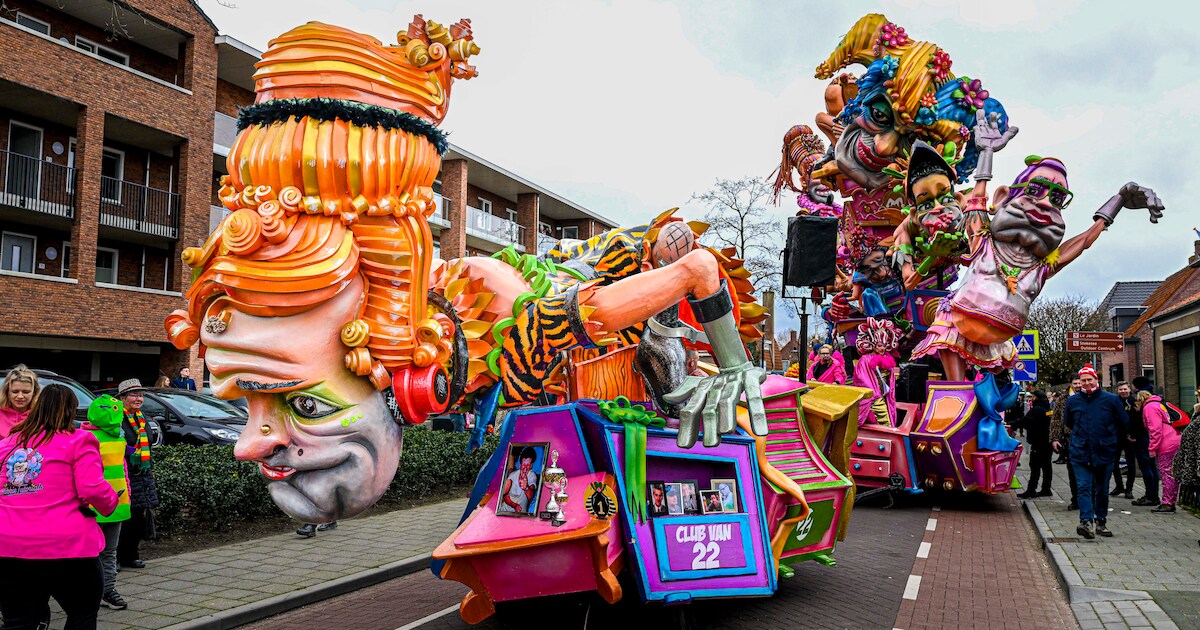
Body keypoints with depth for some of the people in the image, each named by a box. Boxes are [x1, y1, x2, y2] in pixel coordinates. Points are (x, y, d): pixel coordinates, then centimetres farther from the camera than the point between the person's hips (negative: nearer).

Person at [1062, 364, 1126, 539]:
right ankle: (1086, 522, -20)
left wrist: (1108, 437, 14)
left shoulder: (1111, 400, -2)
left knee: (1102, 490, 11)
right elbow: (1067, 422, 22)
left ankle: (1100, 521, 22)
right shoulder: (1072, 401, 4)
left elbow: (1123, 423, 10)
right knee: (1084, 488, -12)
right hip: (1080, 453, 0)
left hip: (1104, 452, 0)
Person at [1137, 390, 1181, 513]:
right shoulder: (1160, 404, 20)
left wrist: (1152, 448, -13)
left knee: (1166, 474, -5)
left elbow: (1155, 430, -16)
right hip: (1176, 443, 9)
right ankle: (1171, 503, 17)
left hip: (1166, 446, -9)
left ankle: (1167, 504, -3)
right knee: (1172, 474, 11)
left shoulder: (1149, 407, -8)